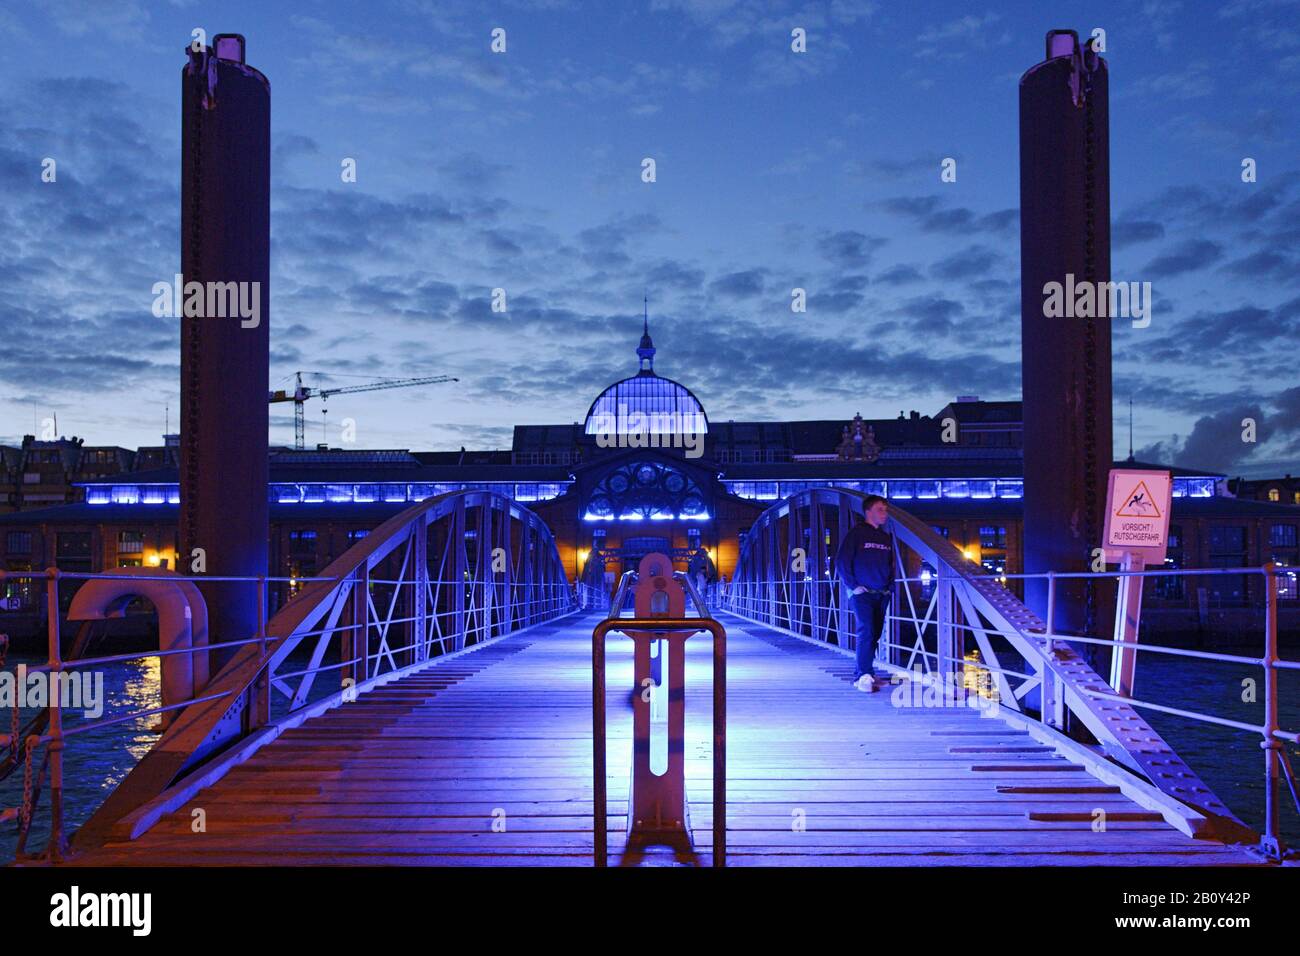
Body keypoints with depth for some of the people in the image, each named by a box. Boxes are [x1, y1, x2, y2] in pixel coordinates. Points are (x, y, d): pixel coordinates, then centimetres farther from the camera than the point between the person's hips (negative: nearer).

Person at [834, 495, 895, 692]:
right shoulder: (856, 533, -5)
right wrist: (853, 586, -12)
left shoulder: (886, 537, 14)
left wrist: (890, 586, 11)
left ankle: (861, 674, 18)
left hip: (882, 595, 7)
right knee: (866, 631, -17)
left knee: (874, 634, 8)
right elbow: (841, 561, -8)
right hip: (862, 593, -6)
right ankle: (864, 676, -16)